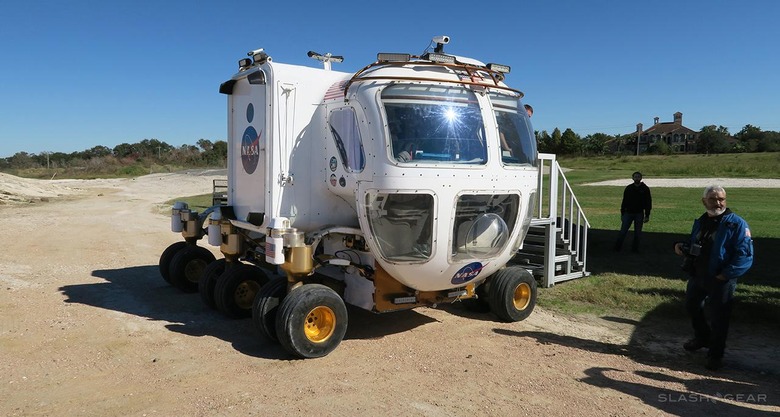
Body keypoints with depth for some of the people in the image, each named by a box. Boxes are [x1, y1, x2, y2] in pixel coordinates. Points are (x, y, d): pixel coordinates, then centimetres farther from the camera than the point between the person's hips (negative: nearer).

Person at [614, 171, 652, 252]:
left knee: (638, 233, 6)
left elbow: (648, 202, 3)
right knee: (623, 231, -3)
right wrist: (622, 213, 5)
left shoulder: (645, 189, 1)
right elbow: (624, 201, 8)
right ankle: (617, 247, 3)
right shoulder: (628, 188, 4)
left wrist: (647, 215, -3)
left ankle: (635, 248, 17)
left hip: (639, 214, 0)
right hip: (628, 213, 0)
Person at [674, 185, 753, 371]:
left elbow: (745, 255, -20)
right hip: (697, 276, 7)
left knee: (718, 318, 4)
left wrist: (725, 275, -24)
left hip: (720, 281, -7)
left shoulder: (737, 224, -15)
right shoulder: (700, 222, 7)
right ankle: (702, 338, 47)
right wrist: (682, 246, -3)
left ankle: (715, 354, 24)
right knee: (692, 306, 22)